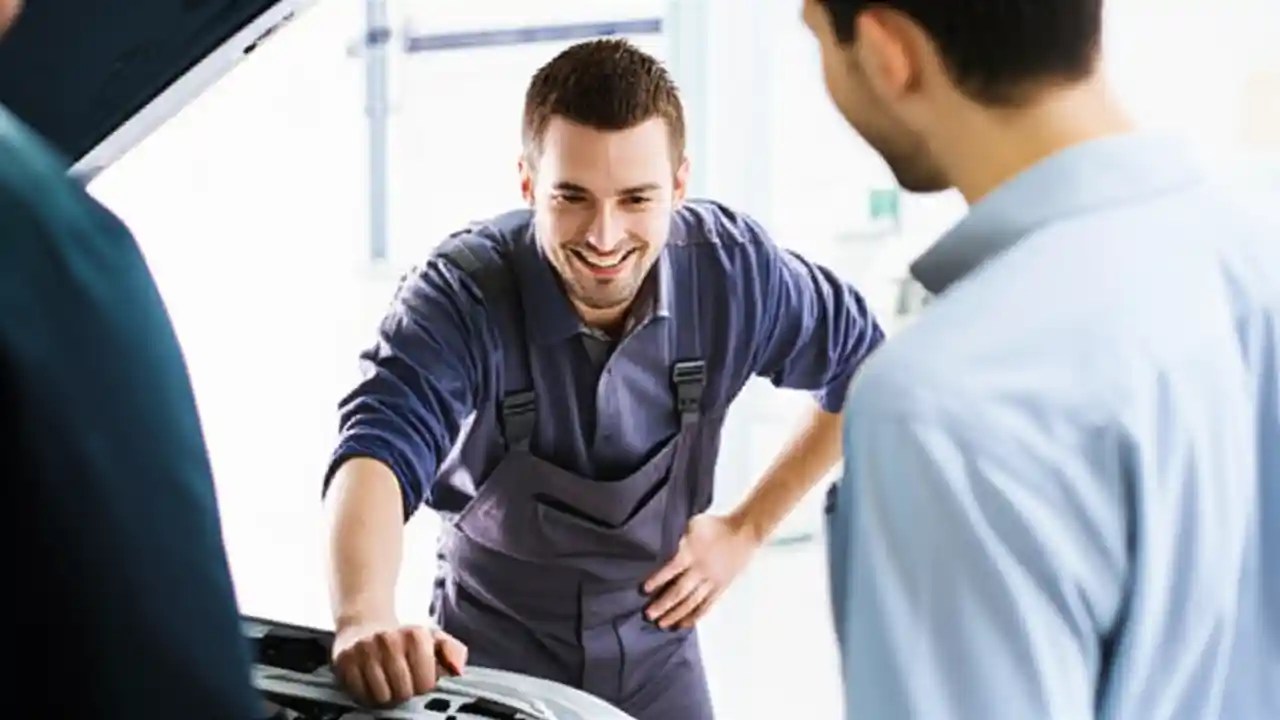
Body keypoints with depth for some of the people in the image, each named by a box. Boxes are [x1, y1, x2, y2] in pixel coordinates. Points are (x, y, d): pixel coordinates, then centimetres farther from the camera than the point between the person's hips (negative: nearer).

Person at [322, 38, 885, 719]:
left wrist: (748, 527, -4)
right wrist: (365, 619, -64)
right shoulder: (460, 298, -27)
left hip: (655, 656, 3)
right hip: (492, 660, -2)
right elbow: (378, 449, -44)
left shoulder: (731, 268, -17)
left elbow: (865, 368, 0)